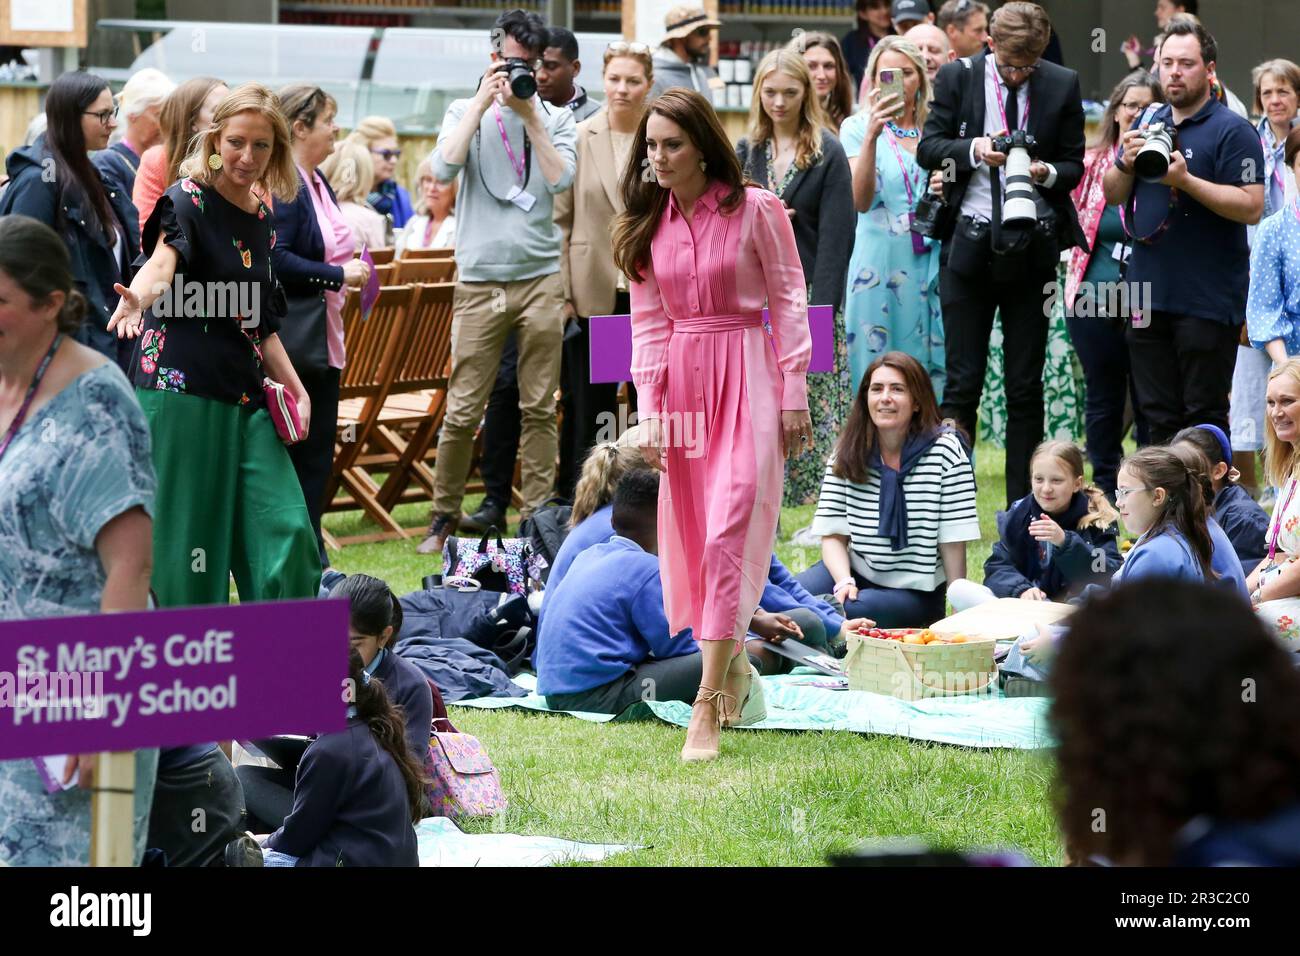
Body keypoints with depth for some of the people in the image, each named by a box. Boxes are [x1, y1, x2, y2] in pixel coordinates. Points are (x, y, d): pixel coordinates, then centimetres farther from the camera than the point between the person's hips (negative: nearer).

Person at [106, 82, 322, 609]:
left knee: (285, 528, -3)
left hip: (245, 396, 7)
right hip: (181, 386, -6)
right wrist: (138, 298, -52)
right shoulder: (188, 200, -8)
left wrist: (294, 387, 14)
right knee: (187, 532, -5)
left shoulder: (262, 220, 14)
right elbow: (163, 259, -31)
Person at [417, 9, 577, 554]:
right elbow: (445, 167, -9)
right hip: (480, 279, -1)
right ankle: (444, 515, 9)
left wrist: (528, 113, -8)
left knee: (539, 407, 1)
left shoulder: (556, 120, 9)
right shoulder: (466, 113, 9)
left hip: (541, 278, 1)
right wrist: (484, 100, -6)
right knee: (463, 409, -2)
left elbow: (562, 178, -7)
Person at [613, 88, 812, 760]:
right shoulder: (647, 225, 9)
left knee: (730, 532, -13)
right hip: (682, 383, 5)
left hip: (747, 376, -5)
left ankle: (708, 703, -16)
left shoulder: (756, 211, -4)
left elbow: (788, 303, -2)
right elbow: (648, 324, 9)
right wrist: (649, 409, 2)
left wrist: (793, 395, -5)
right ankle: (733, 665, 29)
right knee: (690, 531, 8)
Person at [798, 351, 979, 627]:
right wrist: (844, 581, -20)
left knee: (839, 612, -32)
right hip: (857, 573, 4)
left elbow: (953, 543, -11)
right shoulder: (848, 455, 1)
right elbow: (833, 535, 0)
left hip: (915, 591, -4)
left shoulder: (944, 451, -10)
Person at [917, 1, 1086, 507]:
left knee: (1026, 386, 5)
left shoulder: (1063, 85, 1)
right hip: (969, 244, -1)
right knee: (962, 380, 0)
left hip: (1032, 250, 1)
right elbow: (928, 148, 0)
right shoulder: (957, 77, 0)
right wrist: (974, 151, -18)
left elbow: (1074, 166, 5)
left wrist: (1047, 174, -16)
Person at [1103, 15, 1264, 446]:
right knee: (1160, 417, 10)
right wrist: (1127, 164, -4)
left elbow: (1251, 207, -16)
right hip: (1150, 293, 7)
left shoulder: (1232, 131, -8)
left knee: (1205, 417, -4)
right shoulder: (1147, 122, 13)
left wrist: (1186, 180, -23)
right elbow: (1113, 195, 17)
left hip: (1209, 301, -6)